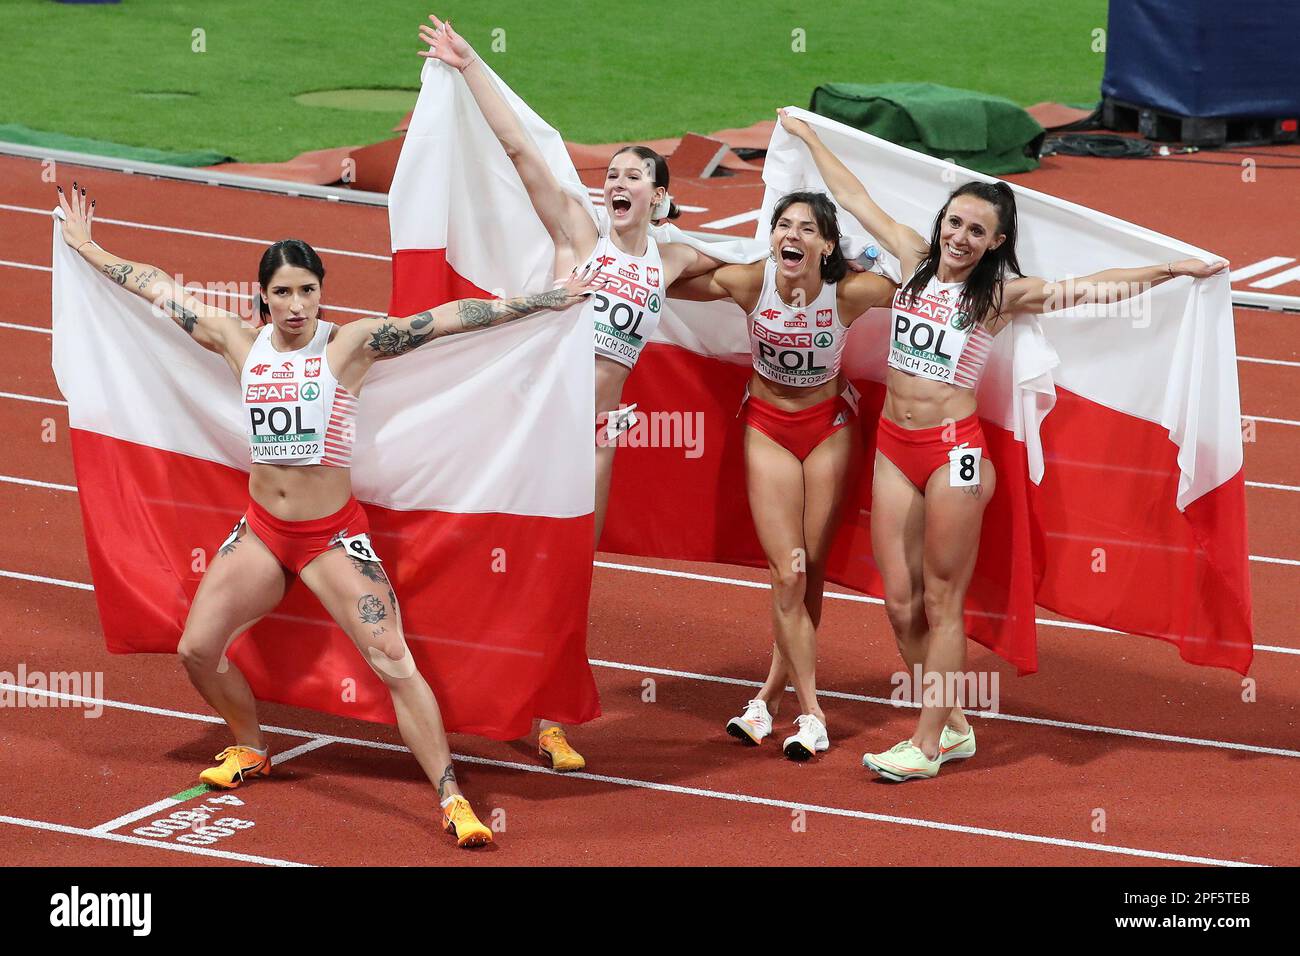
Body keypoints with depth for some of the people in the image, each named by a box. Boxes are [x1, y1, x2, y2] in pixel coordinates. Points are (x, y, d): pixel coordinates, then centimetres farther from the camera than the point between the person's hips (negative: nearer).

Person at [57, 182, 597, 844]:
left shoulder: (350, 344, -10)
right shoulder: (239, 342, 1)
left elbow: (446, 319, -17)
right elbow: (156, 288, 11)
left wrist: (543, 300, -22)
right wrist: (84, 245, 20)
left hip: (333, 535, -4)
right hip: (261, 532, 5)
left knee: (394, 662, -13)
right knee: (197, 651, 4)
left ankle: (451, 798, -11)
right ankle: (251, 750, 32)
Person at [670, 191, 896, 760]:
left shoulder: (852, 292, -24)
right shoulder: (747, 282, -20)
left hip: (828, 426, 0)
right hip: (768, 428, 0)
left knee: (811, 570, 4)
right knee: (788, 572, -7)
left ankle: (771, 695, 20)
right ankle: (810, 713, 0)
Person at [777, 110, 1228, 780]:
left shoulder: (1003, 295, -3)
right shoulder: (915, 260, 8)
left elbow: (1096, 287, -8)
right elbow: (854, 196, 18)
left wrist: (1172, 269, -16)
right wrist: (807, 136, 28)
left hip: (953, 449, -5)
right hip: (894, 447, 5)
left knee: (941, 602, -1)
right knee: (900, 603, 5)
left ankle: (927, 745, 4)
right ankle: (953, 726, 19)